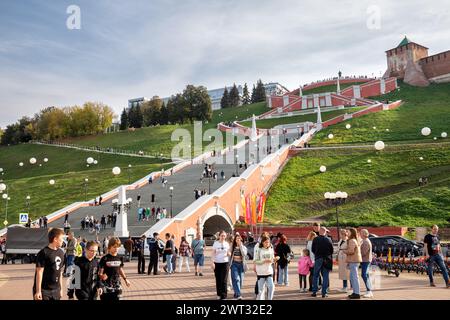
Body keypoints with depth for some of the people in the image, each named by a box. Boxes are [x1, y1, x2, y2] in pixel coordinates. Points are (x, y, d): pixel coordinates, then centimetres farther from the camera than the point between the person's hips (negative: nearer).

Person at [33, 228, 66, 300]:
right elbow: (39, 272, -15)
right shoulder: (44, 253, -13)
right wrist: (38, 291, -17)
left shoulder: (61, 253, 9)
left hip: (56, 290, 7)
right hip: (44, 290, -7)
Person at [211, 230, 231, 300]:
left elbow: (228, 253, 11)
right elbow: (213, 254, -2)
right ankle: (219, 294, 23)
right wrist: (212, 262, -11)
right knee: (218, 280, 7)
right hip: (217, 263, -1)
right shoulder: (216, 243, -3)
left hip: (225, 263, 1)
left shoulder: (227, 244, 3)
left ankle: (223, 296, 1)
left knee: (224, 280, -3)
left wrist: (229, 254, -12)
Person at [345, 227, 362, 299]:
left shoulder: (352, 241, -14)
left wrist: (345, 251, -5)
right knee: (352, 277, 16)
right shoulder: (356, 240, 18)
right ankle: (355, 292, 22)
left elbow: (351, 251, -22)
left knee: (354, 277, -7)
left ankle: (357, 293, -5)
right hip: (356, 260, 11)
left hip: (353, 261, -11)